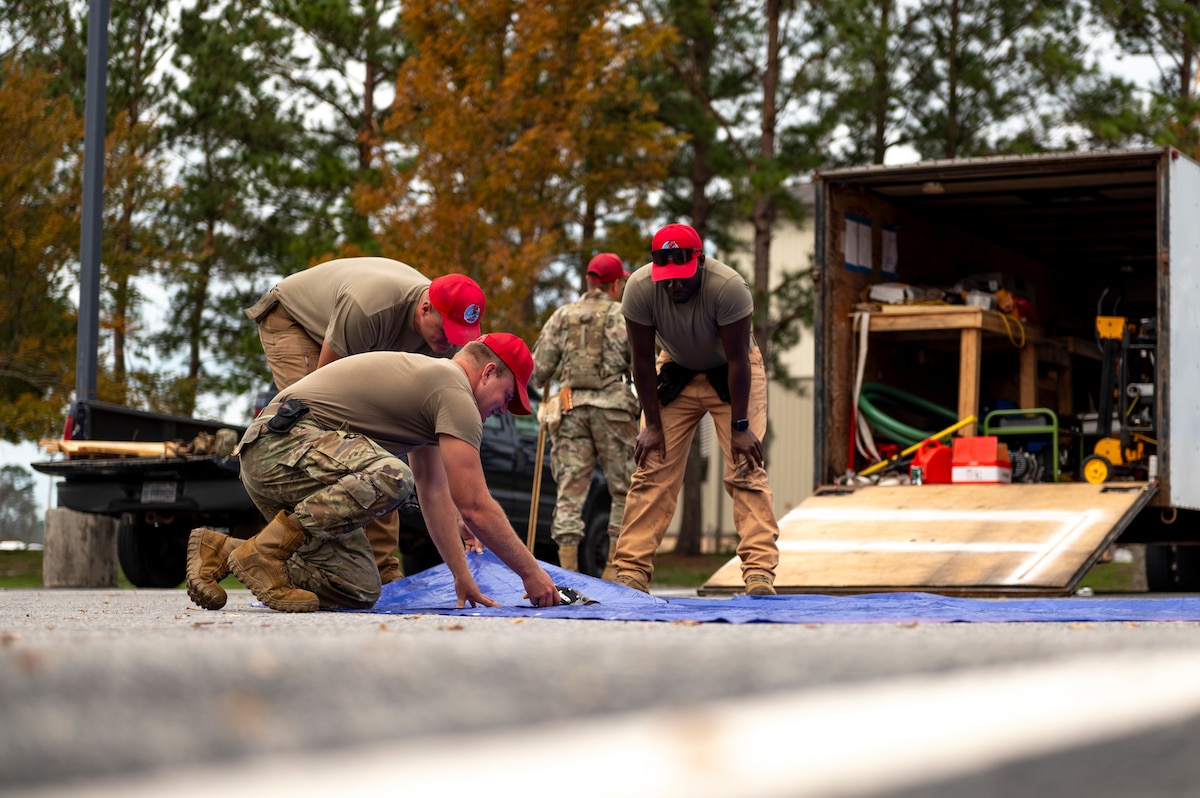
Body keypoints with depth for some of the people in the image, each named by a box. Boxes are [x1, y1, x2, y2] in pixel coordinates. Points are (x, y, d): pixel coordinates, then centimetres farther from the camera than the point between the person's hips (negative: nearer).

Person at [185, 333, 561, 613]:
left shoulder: (430, 381, 23)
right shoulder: (455, 391, -9)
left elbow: (434, 493, 26)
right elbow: (475, 506, -12)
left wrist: (463, 578, 23)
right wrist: (531, 572, -4)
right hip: (281, 438, -10)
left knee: (360, 591, 1)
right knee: (391, 477, -35)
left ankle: (223, 552, 9)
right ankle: (265, 549, -22)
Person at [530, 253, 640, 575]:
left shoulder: (561, 316, 11)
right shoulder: (625, 316, 4)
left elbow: (538, 370, 6)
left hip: (571, 407, 3)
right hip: (613, 405, -3)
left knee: (570, 490, 2)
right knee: (624, 489, 6)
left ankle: (567, 569, -5)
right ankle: (616, 568, 3)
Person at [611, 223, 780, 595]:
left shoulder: (729, 287, -32)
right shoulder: (640, 288, -25)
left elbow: (737, 360, -24)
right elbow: (643, 359, -14)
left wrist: (740, 426, -22)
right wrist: (652, 424, -12)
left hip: (731, 375, -2)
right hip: (676, 373, 3)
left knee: (745, 469, -14)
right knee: (652, 471, -5)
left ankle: (760, 574, -19)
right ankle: (631, 573, -4)